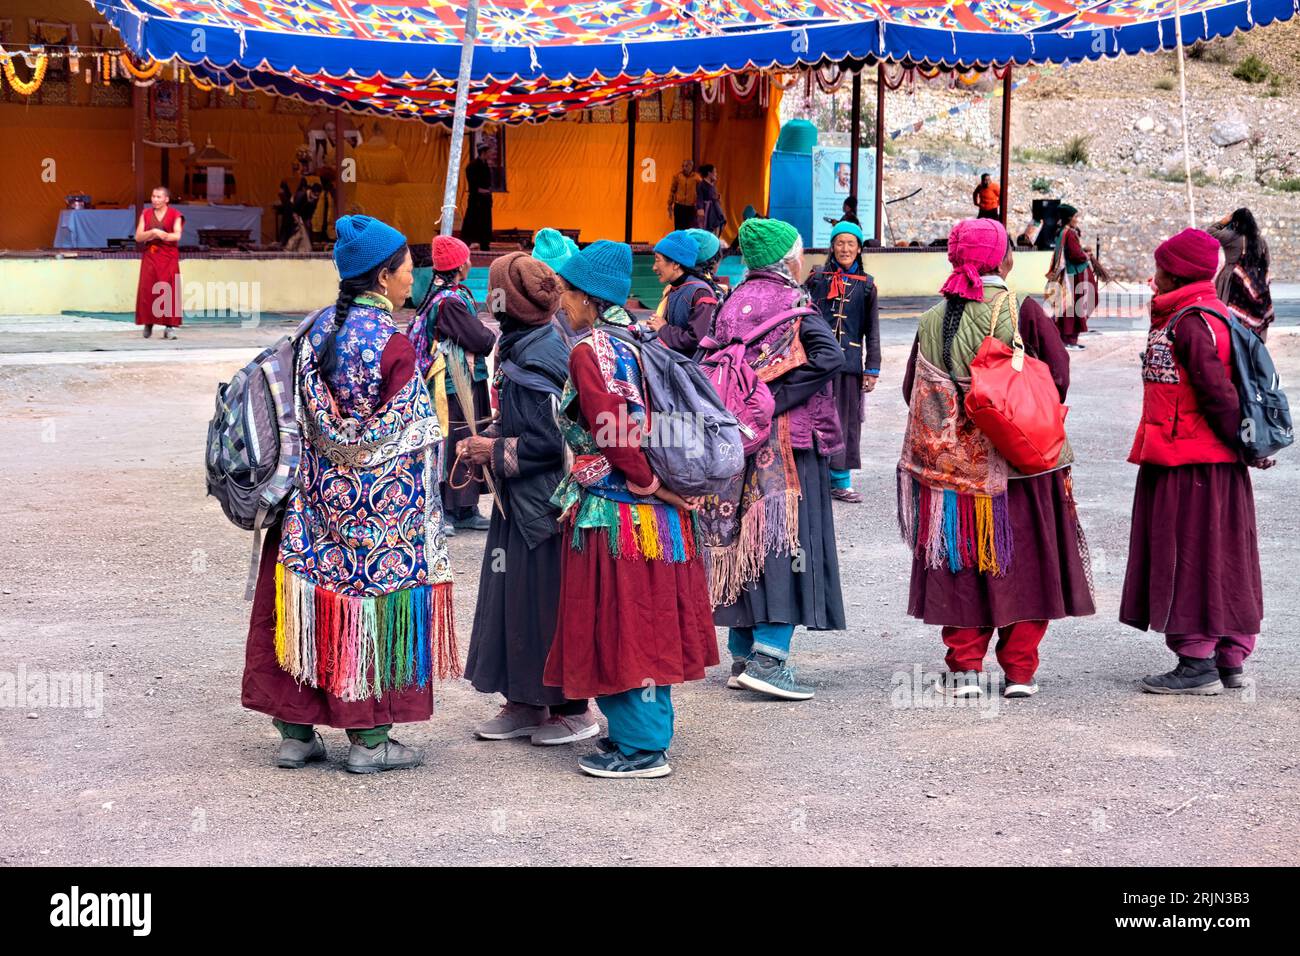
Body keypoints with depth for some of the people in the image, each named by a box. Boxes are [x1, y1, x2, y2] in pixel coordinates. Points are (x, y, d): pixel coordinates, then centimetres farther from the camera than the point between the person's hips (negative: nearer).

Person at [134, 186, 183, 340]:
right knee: (148, 290, -5)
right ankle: (148, 323, 5)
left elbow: (177, 235, -11)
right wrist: (153, 232, -14)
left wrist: (160, 234, -20)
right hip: (150, 257, 2)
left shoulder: (174, 215, 2)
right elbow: (138, 237, 1)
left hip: (168, 258, -2)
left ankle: (169, 326, -5)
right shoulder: (145, 214, 10)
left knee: (168, 290, -6)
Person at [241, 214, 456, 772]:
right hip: (381, 505, -6)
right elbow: (413, 435, -11)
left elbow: (310, 415, 7)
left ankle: (295, 733, 18)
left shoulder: (320, 327, 2)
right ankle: (369, 739, 12)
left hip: (319, 493, 6)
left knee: (313, 602, 11)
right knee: (377, 601, 5)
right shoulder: (394, 345, -16)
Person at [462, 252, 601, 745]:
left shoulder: (537, 358, -20)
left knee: (544, 601, -1)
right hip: (519, 501, 10)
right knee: (513, 597, 14)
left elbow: (552, 441, -24)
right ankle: (525, 702, 24)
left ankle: (573, 709, 10)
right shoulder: (520, 348, 9)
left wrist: (496, 451, -14)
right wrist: (484, 443, 5)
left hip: (543, 505, -10)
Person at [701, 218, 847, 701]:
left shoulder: (732, 303, 9)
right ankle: (768, 656, -12)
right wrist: (776, 401, -19)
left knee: (742, 537, 11)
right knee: (784, 536, -4)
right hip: (785, 443, -6)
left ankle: (742, 653, 16)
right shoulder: (792, 304, -8)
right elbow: (830, 355, -23)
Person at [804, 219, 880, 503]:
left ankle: (840, 480, 12)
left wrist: (872, 369, 4)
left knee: (848, 420, 4)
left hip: (851, 362, 2)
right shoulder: (817, 278, 6)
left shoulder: (866, 285, 9)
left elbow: (872, 330, 9)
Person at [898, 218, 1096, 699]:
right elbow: (1058, 375, -10)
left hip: (954, 462, 2)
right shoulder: (1025, 312, -8)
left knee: (963, 567, 9)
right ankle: (1019, 672, 10)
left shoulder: (933, 321, 0)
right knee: (1023, 565, 8)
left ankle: (964, 668, 7)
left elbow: (913, 389, 4)